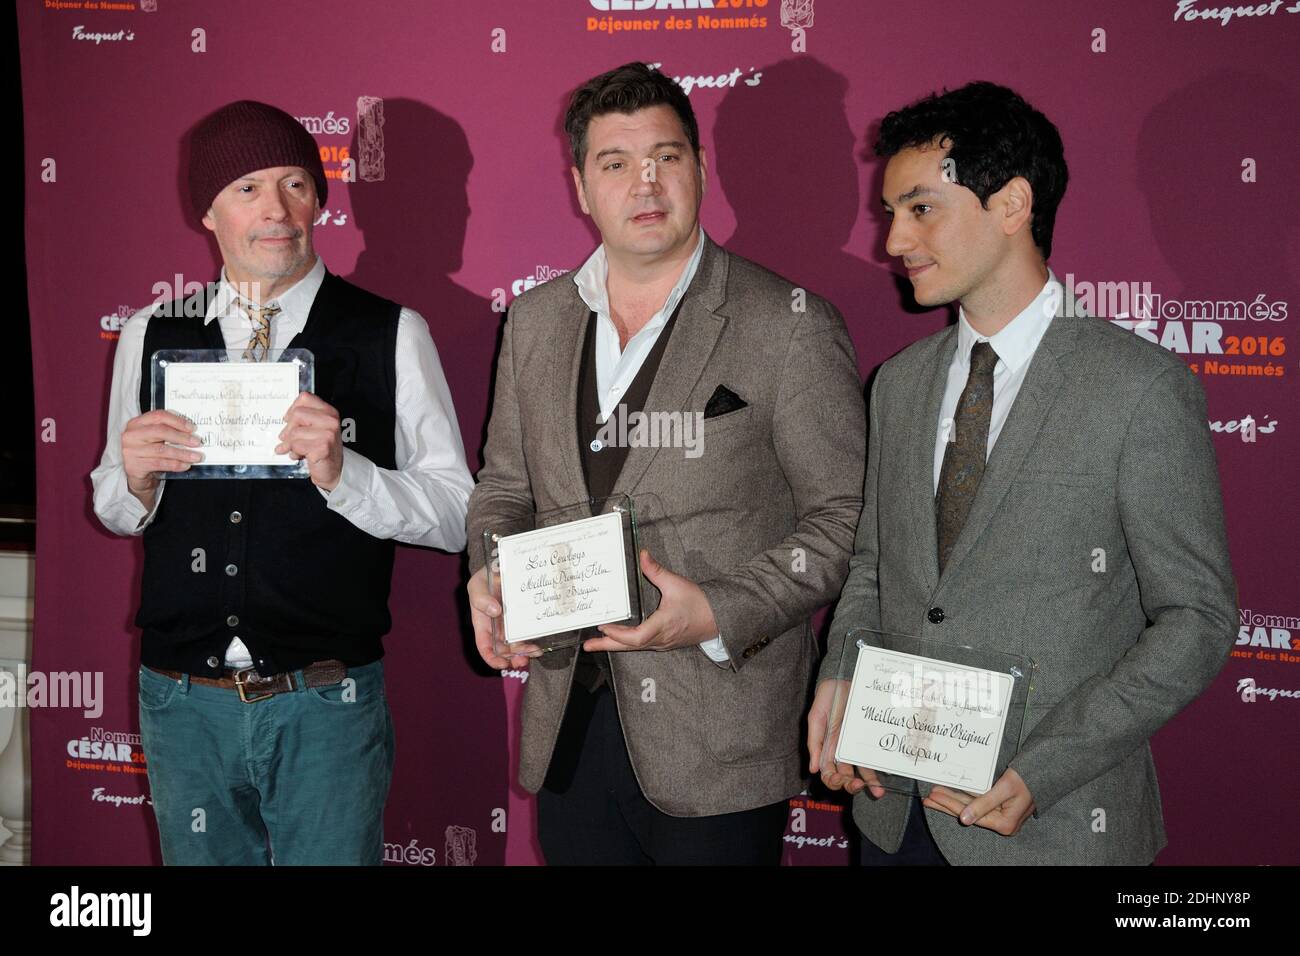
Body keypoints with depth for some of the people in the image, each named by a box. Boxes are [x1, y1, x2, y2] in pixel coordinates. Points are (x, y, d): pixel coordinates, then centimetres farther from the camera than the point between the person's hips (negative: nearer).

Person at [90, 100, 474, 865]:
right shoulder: (150, 339, 5)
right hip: (184, 703, 3)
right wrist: (136, 479, -9)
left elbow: (455, 514, -6)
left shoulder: (392, 335, -3)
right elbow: (115, 513, 13)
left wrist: (341, 471, -22)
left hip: (328, 710, -2)